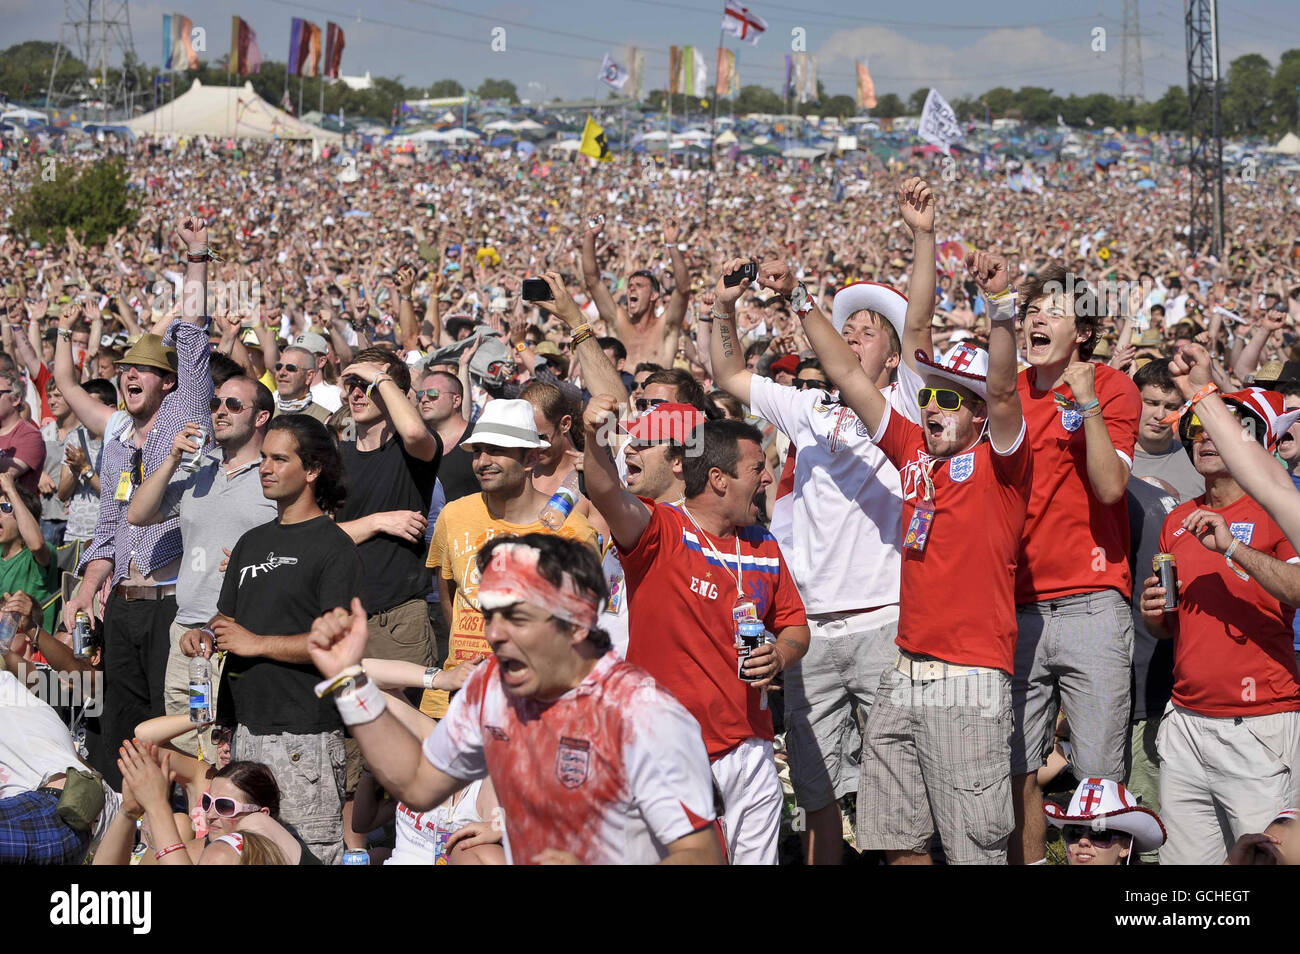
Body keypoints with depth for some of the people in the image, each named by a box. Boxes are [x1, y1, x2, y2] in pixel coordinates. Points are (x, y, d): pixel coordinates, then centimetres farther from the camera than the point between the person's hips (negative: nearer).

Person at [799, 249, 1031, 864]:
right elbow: (849, 377, 13)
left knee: (975, 849, -6)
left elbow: (1003, 390, -21)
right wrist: (801, 301, 10)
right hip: (904, 676, 6)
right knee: (895, 841, 10)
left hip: (970, 681, -6)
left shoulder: (998, 461, -3)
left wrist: (1000, 305, -35)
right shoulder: (913, 450, 12)